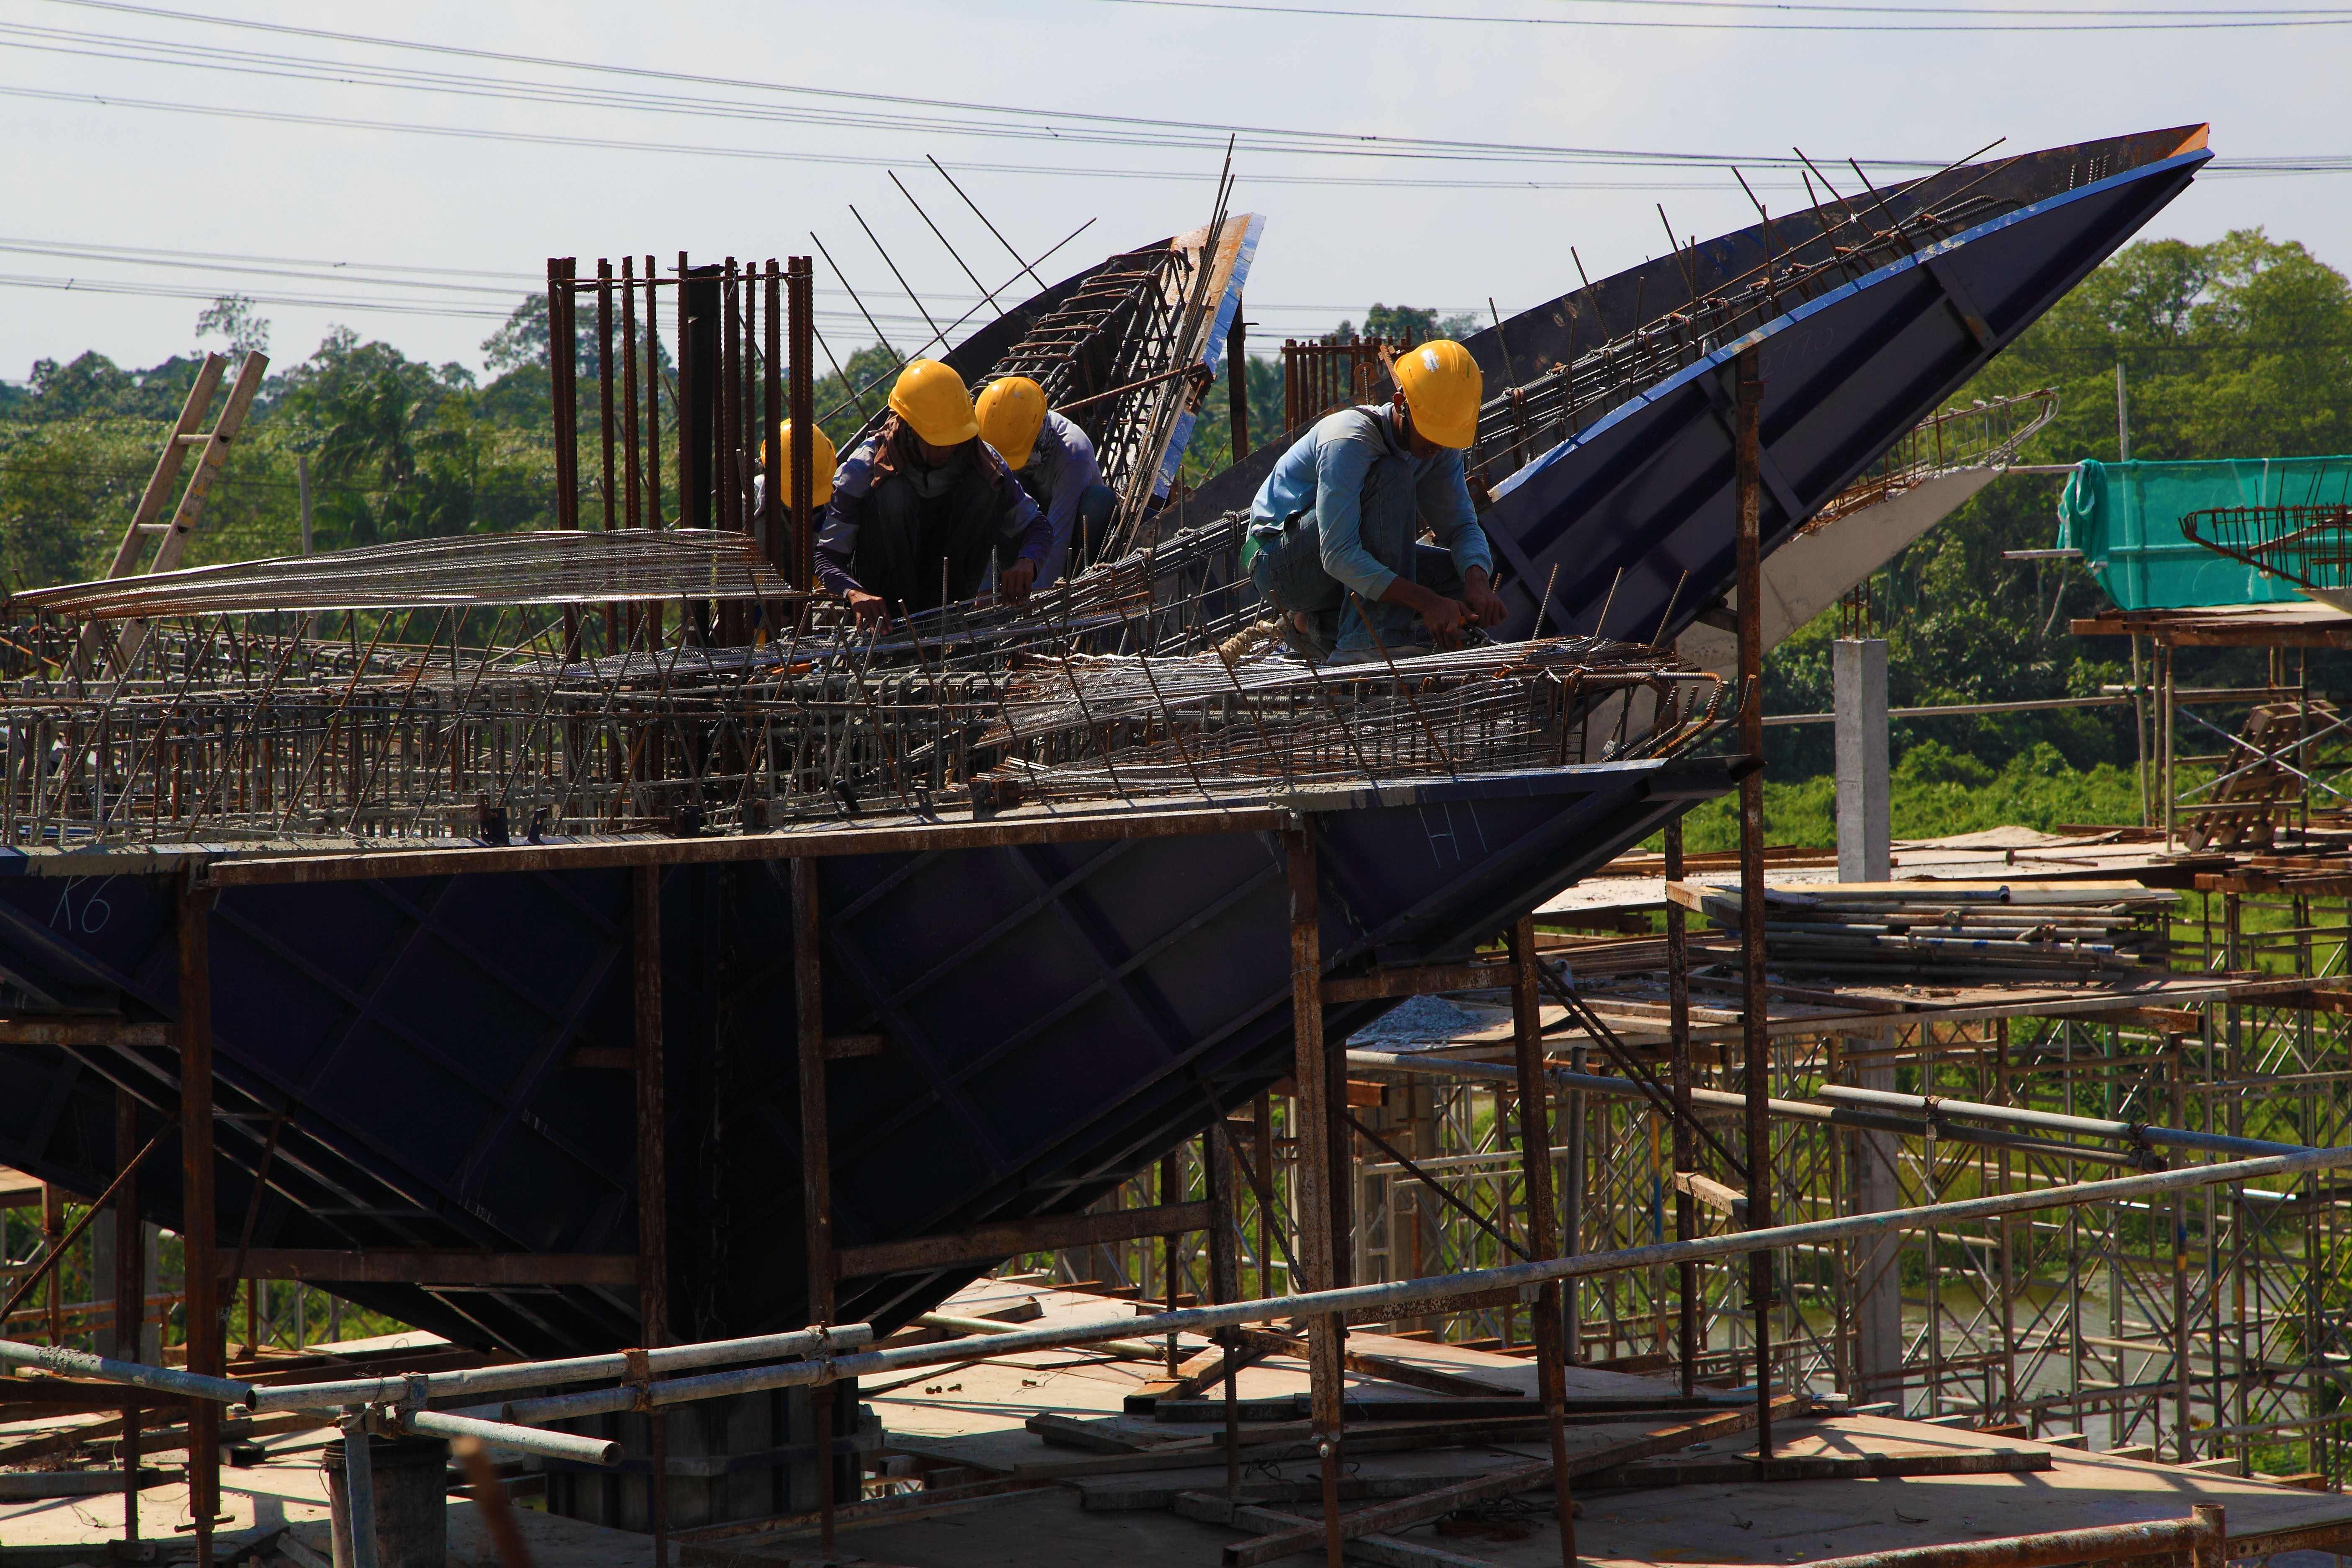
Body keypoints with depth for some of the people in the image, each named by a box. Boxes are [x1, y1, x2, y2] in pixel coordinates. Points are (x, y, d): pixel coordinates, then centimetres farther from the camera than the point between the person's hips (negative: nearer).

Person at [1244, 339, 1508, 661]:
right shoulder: (1348, 440, -29)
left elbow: (1462, 526, -3)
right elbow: (1339, 555, -35)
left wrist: (1478, 583, -27)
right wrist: (1427, 602, -43)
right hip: (1278, 561, -8)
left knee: (1477, 572, -7)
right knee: (1393, 478, -29)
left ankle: (1322, 625, -1)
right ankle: (1372, 637, -34)